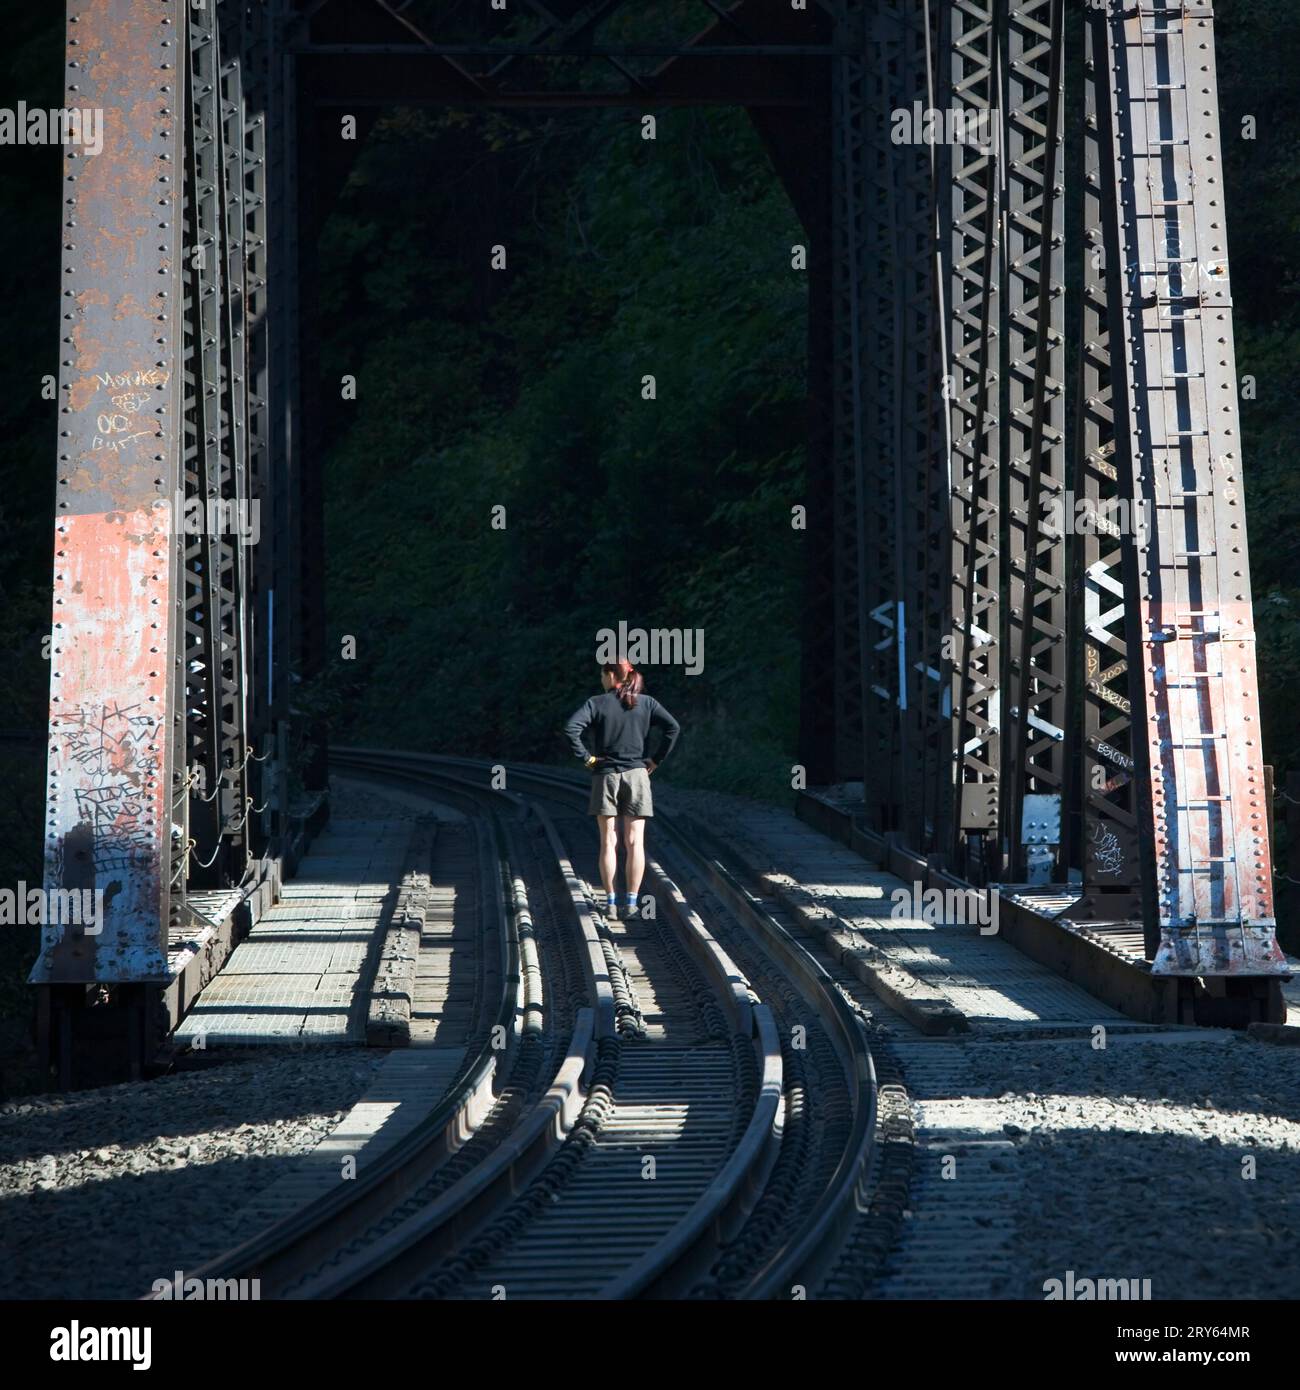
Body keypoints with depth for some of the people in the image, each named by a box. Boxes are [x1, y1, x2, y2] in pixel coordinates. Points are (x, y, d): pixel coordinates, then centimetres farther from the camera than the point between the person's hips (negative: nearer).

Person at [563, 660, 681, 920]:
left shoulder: (597, 703, -3)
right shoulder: (646, 703, 2)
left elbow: (571, 729, -16)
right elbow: (673, 727, -7)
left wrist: (586, 757, -6)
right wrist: (657, 760, -1)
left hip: (605, 776, -1)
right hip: (637, 775, 1)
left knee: (608, 842, 2)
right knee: (634, 842, 2)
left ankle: (610, 901, -1)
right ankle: (632, 902, -2)